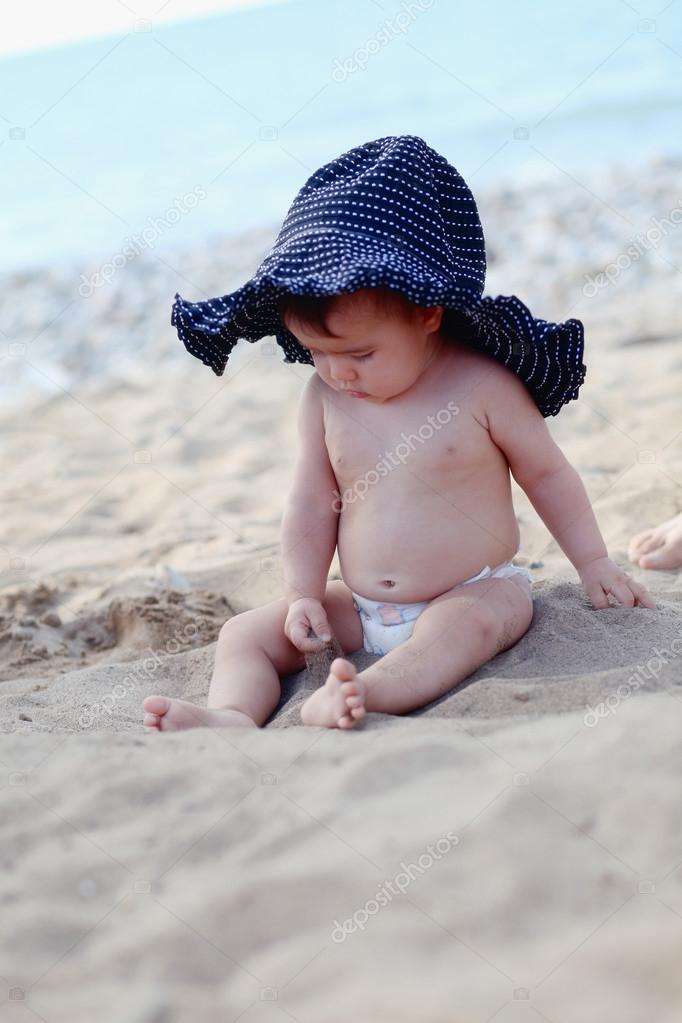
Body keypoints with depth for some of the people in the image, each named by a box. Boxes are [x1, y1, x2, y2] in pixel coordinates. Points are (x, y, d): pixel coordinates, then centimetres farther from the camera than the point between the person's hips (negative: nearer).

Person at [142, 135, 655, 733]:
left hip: (476, 594, -5)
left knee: (460, 626, -38)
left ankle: (361, 697, -58)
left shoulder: (481, 385, -11)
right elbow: (312, 504, 7)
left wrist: (594, 563, 3)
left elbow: (547, 473, 0)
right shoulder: (324, 398, 1)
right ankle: (234, 715, -34)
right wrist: (304, 596, -1)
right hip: (361, 610, 5)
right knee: (245, 632, -9)